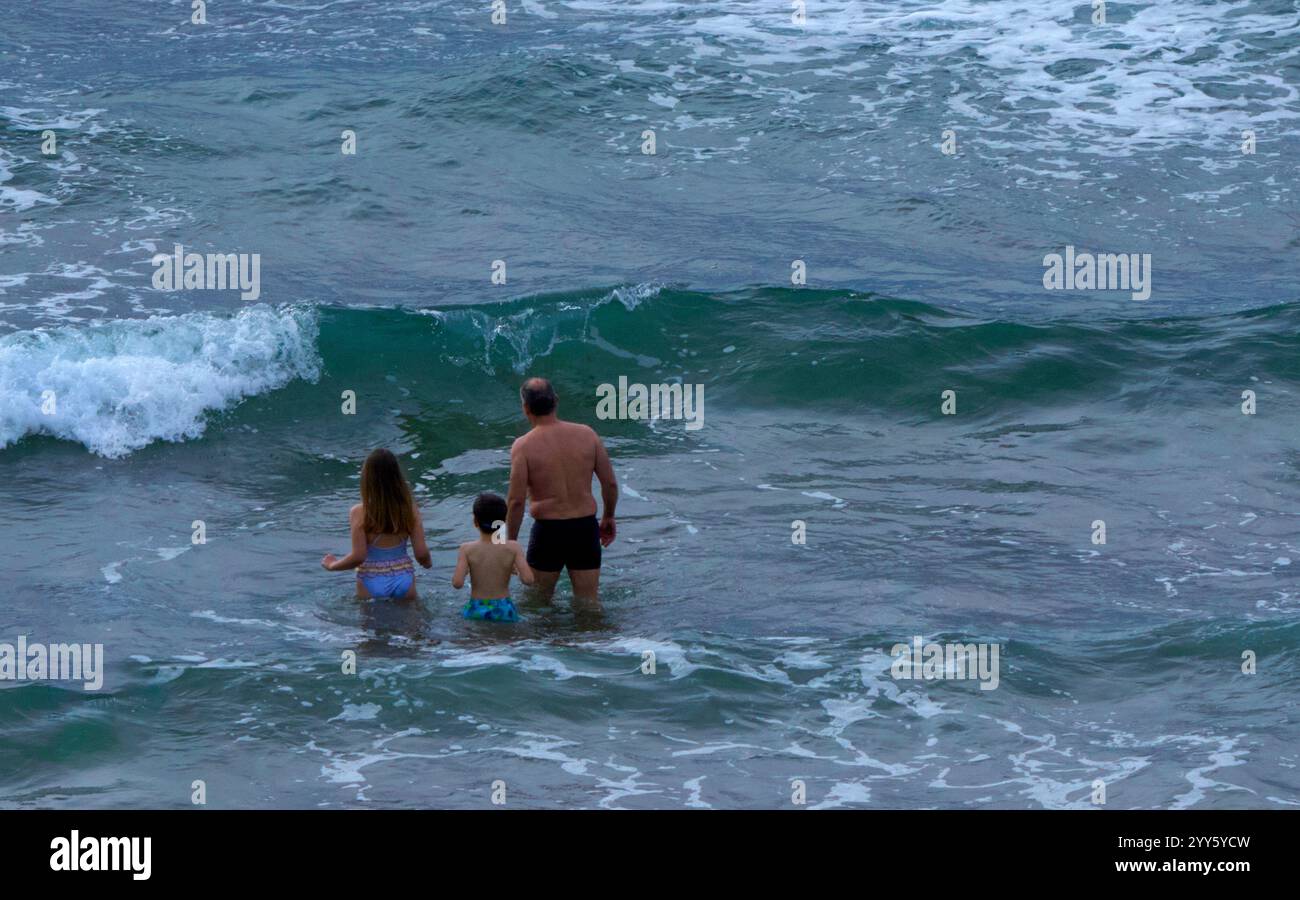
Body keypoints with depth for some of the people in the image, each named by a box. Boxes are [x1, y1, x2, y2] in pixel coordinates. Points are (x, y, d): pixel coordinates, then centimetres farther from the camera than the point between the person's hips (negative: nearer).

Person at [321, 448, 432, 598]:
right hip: (403, 579, 2)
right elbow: (421, 553, -2)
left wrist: (332, 565, 6)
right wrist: (428, 562, 21)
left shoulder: (359, 513, -12)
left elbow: (358, 557, -12)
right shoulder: (410, 509, -4)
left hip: (372, 584, -2)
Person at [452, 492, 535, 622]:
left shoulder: (467, 549, -5)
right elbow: (528, 579, -10)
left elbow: (457, 583, -13)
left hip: (476, 611, -1)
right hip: (504, 610, 1)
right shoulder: (512, 548, -3)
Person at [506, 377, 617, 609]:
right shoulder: (586, 435, -2)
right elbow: (610, 483, 3)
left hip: (548, 530, -3)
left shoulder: (524, 446, -11)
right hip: (585, 528, 3)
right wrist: (608, 517, 20)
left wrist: (511, 542, -2)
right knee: (590, 603, 12)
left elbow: (516, 501, -13)